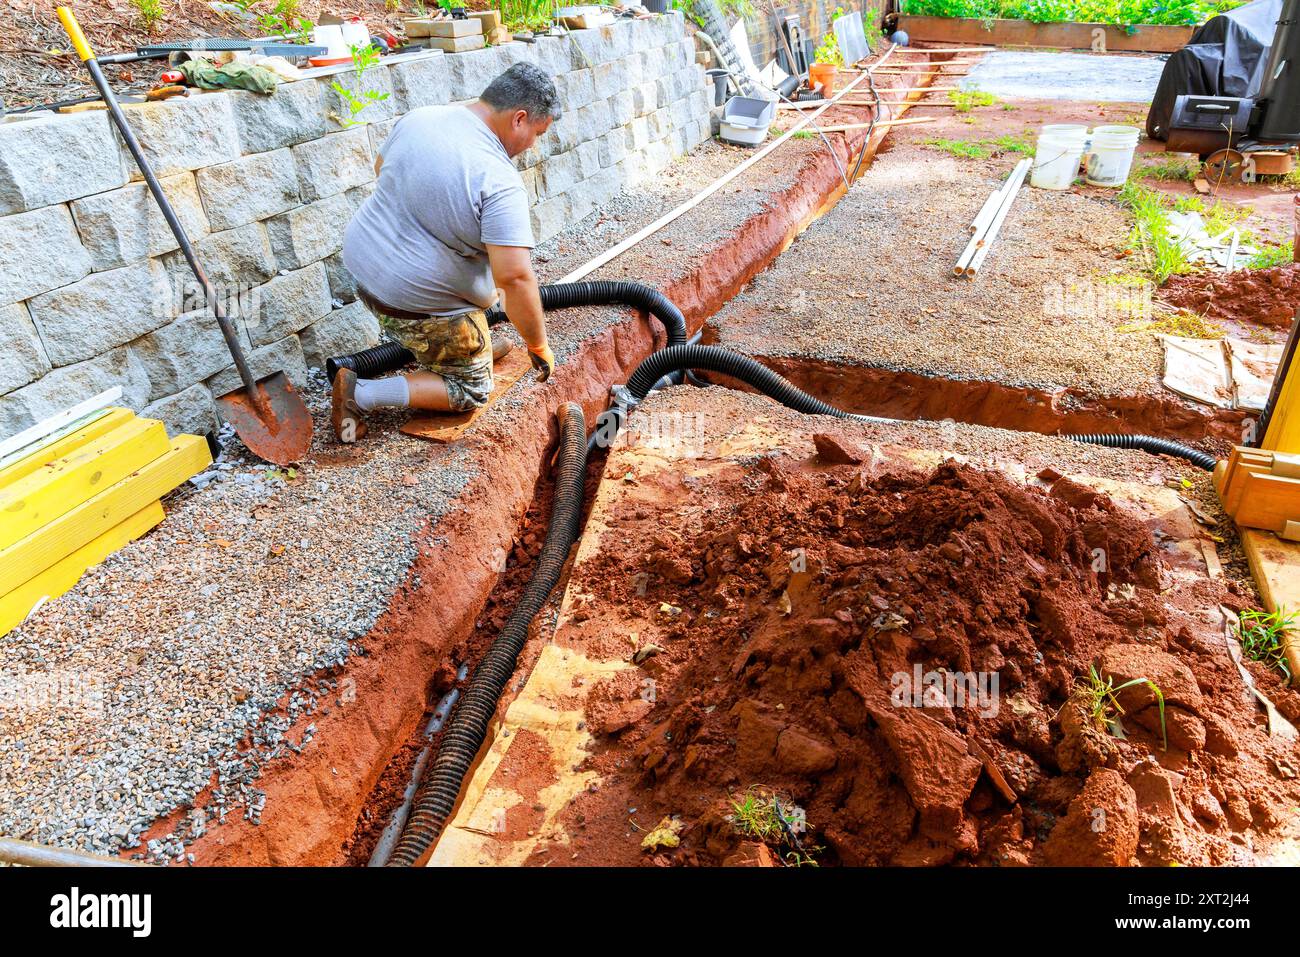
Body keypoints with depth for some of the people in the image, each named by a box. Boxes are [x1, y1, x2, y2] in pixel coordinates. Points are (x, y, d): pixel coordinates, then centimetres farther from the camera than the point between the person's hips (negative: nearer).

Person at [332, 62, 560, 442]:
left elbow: (381, 166, 18)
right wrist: (539, 346, -19)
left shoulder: (419, 116, -2)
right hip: (416, 303, -8)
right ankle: (362, 393, 0)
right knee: (471, 390, 13)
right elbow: (515, 277, -31)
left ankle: (474, 343, 35)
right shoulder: (500, 181, -25)